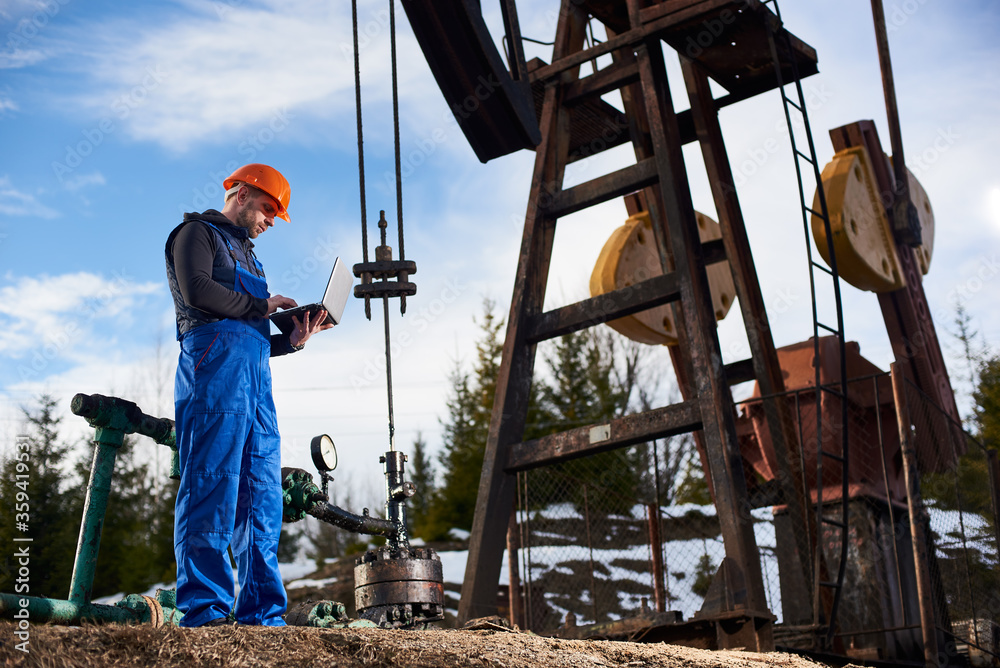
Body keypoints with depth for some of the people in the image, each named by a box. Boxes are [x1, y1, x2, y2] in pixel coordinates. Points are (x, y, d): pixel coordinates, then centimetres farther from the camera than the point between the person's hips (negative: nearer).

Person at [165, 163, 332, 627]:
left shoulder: (244, 255, 34)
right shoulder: (197, 233, 10)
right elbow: (196, 291, -11)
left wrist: (293, 340, 10)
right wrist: (261, 306, -2)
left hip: (255, 379, 8)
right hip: (214, 367, -8)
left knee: (262, 497, 1)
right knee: (211, 485, -14)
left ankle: (262, 611, 0)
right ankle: (203, 608, -15)